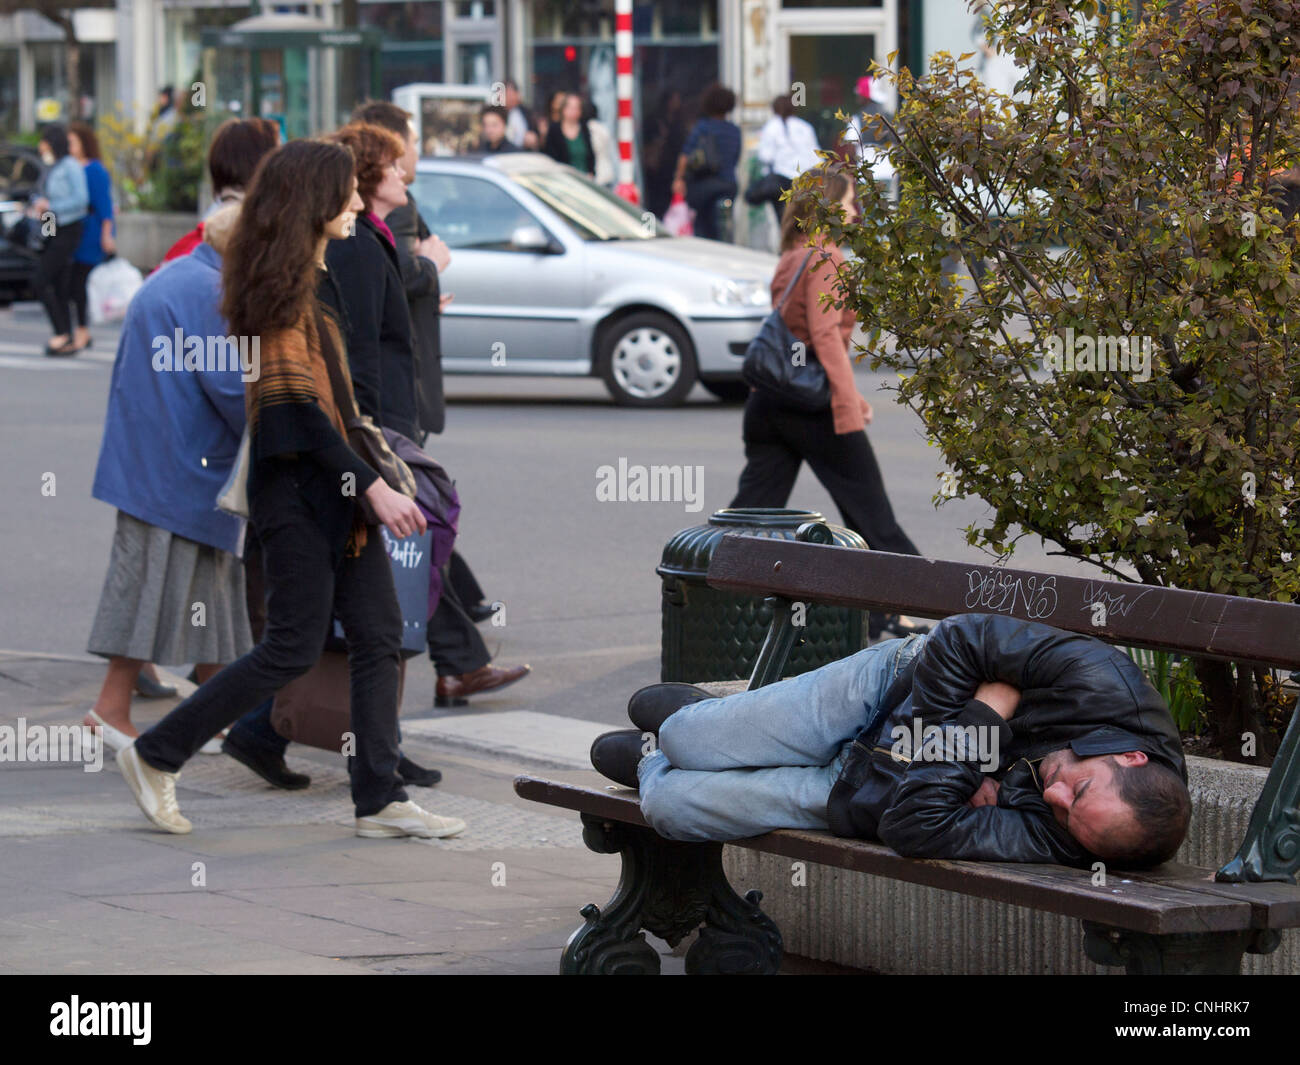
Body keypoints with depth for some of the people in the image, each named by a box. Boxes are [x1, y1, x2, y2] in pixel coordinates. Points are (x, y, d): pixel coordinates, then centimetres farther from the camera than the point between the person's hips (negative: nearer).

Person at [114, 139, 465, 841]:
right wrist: (372, 485, -22)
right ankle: (154, 757, 6)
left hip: (337, 490, 10)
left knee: (379, 634, 5)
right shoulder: (283, 285, -16)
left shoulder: (313, 276, 15)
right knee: (293, 648, -5)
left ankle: (380, 800, 7)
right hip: (299, 492, -10)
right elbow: (295, 404, -21)